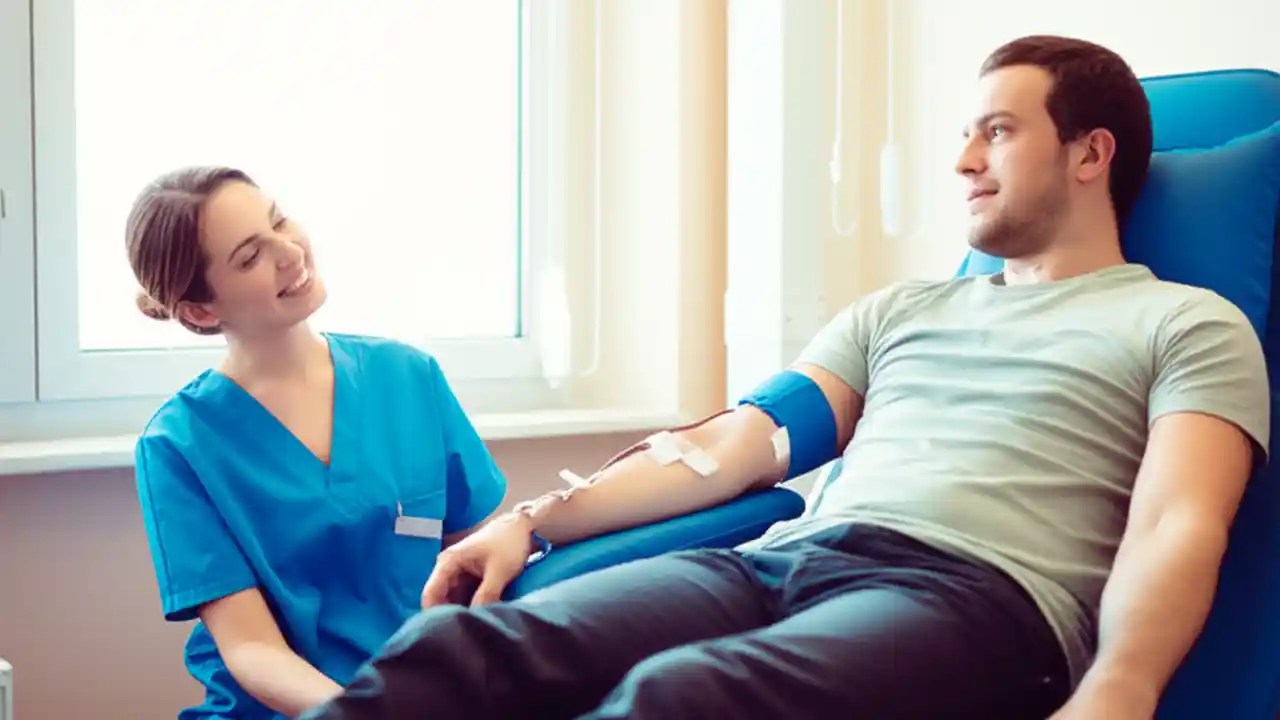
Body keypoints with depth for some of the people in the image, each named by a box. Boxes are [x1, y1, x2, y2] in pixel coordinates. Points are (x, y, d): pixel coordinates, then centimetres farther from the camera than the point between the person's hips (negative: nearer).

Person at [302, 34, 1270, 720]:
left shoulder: (1189, 325, 14)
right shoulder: (900, 308, 30)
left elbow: (1176, 528, -4)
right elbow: (740, 442, 21)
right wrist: (538, 518, 8)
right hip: (779, 561, 6)